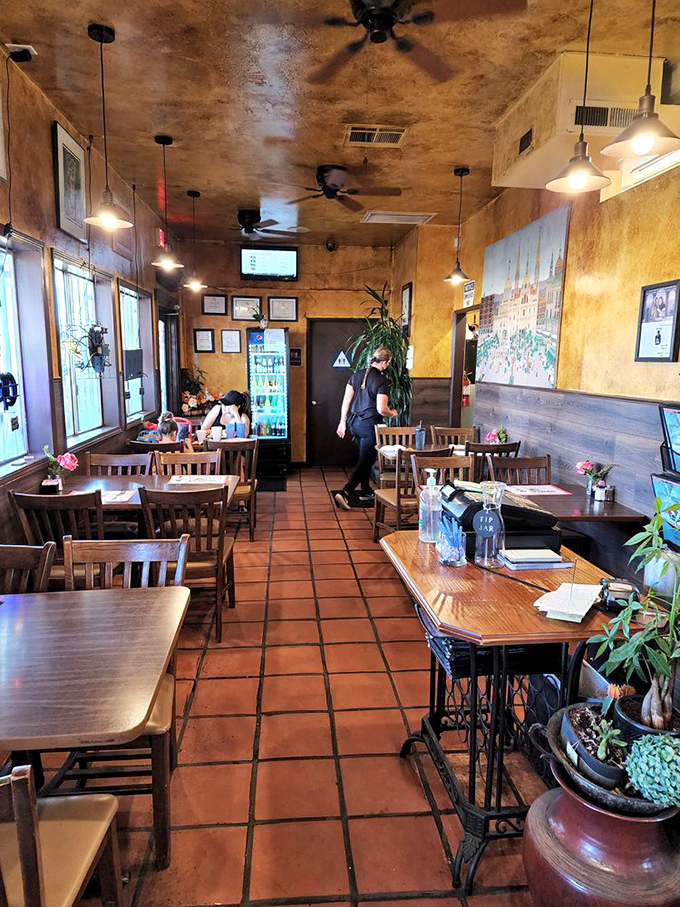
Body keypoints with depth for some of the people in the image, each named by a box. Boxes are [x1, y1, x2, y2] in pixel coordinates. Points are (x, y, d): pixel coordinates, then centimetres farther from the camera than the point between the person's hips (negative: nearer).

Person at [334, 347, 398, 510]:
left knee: (366, 458, 22)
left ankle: (366, 492, 33)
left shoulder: (357, 375, 5)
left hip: (354, 423, 7)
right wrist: (393, 413, 2)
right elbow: (381, 409, -19)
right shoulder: (382, 381, -15)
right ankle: (344, 493, -9)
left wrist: (343, 421, 14)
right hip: (370, 426, -7)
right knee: (364, 461, 1)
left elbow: (346, 400, 6)